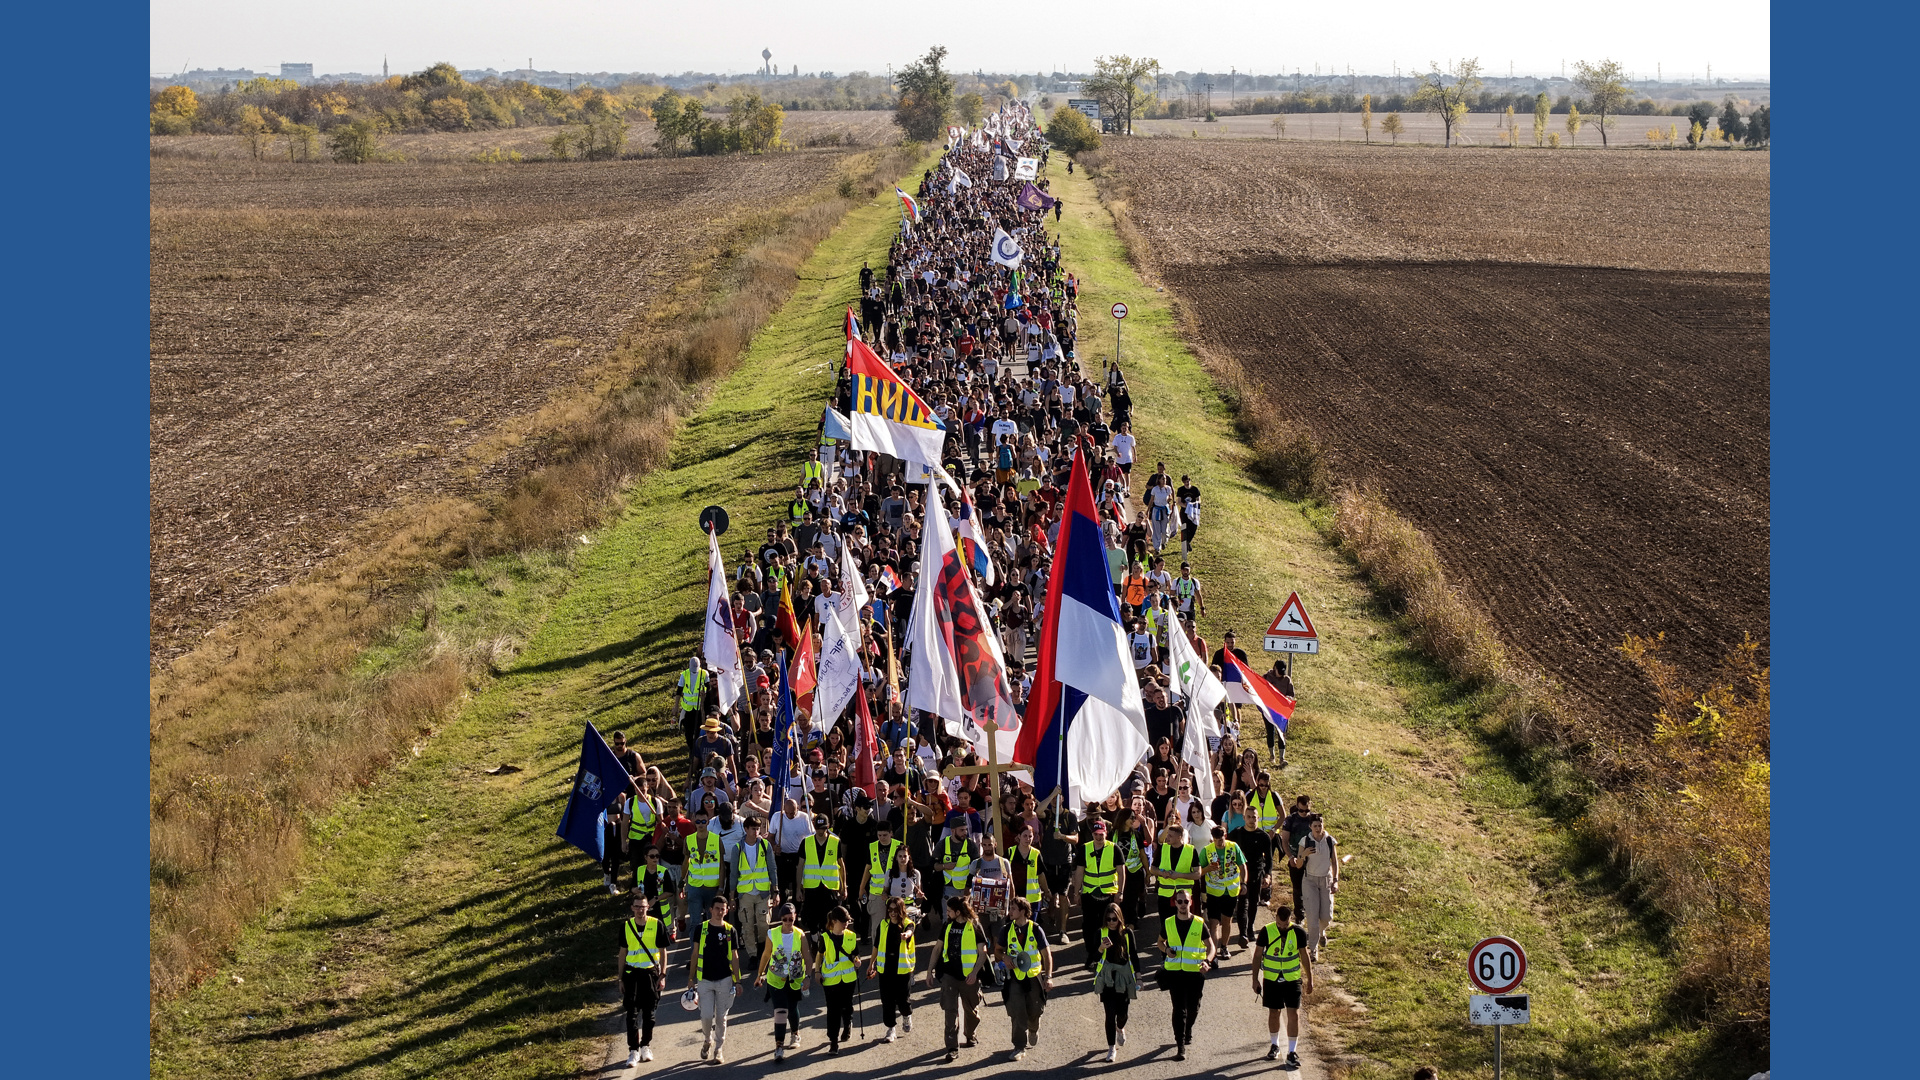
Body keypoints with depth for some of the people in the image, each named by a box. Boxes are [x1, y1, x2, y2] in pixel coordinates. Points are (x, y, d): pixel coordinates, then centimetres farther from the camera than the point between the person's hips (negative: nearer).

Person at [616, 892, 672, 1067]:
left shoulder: (657, 925, -3)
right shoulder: (626, 926, 2)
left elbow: (663, 952, 1)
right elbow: (623, 953, 9)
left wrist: (662, 976, -5)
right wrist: (621, 978, 7)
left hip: (651, 973, -1)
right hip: (632, 973, 1)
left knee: (648, 1013, 8)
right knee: (632, 1013, -6)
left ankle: (646, 1046, 23)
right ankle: (633, 1050, -4)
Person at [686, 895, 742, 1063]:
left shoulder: (730, 931, 1)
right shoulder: (701, 929, 1)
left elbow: (734, 957, 5)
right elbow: (695, 954, 6)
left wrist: (737, 981, 1)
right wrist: (691, 978, 4)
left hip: (724, 980, 0)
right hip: (705, 980, 0)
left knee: (721, 1017, 4)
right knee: (706, 1016, -4)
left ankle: (719, 1050, 17)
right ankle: (707, 1040, 25)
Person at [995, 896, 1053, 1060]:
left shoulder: (1035, 929, -6)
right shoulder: (1008, 929, 1)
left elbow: (1047, 954, -4)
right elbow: (998, 949, 14)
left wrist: (1048, 976, -14)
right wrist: (1004, 957, -10)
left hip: (1034, 976, -1)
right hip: (1015, 977, 1)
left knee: (1034, 1010, 9)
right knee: (1017, 1013, -6)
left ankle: (1034, 1031, 42)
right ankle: (1019, 1047, 2)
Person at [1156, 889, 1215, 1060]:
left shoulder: (1200, 923, -3)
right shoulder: (1168, 923, 2)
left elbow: (1210, 946, 2)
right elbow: (1161, 941, 18)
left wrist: (1207, 961, -17)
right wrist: (1166, 950, -5)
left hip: (1195, 971, 0)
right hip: (1174, 971, 0)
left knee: (1193, 1008, 12)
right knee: (1179, 1009, -7)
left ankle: (1188, 1030, 43)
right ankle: (1180, 1047, -8)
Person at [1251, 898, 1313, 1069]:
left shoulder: (1298, 932, -8)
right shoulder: (1267, 931, -10)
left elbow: (1304, 956, 4)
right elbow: (1258, 956, -1)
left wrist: (1310, 979, 7)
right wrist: (1255, 979, -2)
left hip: (1292, 979, 0)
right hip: (1271, 979, 0)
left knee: (1293, 1014, -6)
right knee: (1274, 1013, 11)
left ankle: (1292, 1052, 1)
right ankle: (1274, 1045, 33)